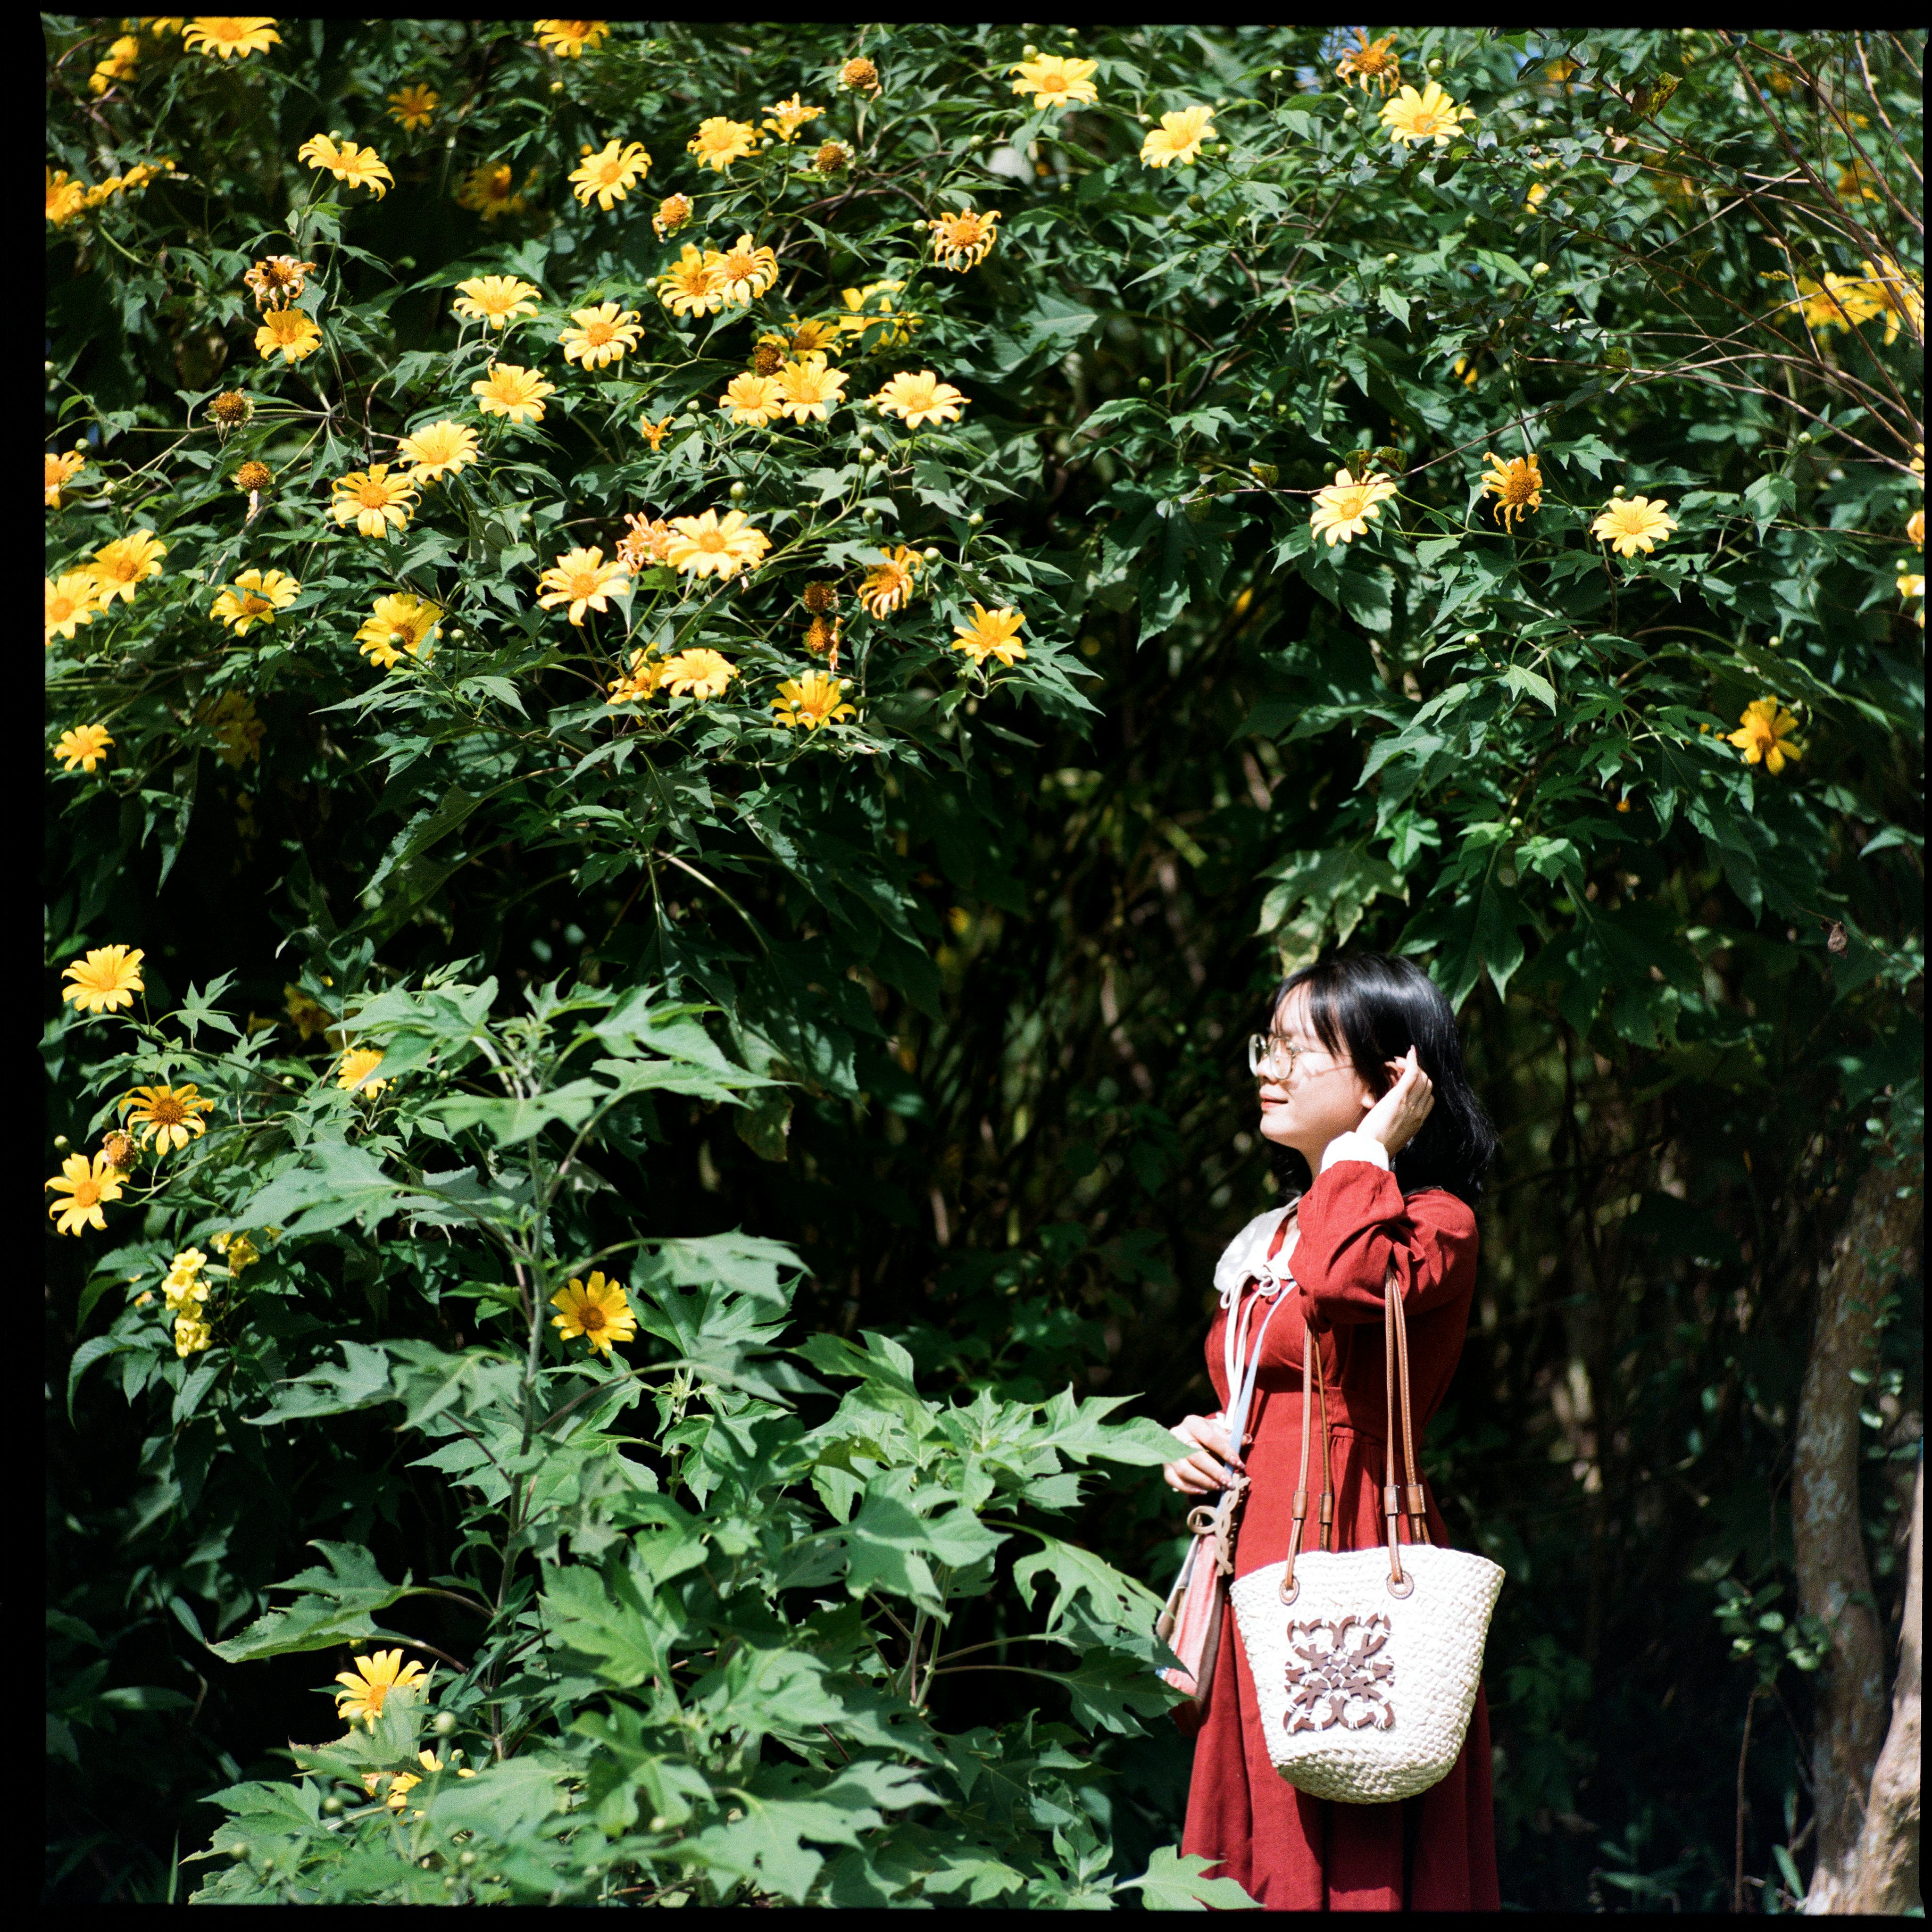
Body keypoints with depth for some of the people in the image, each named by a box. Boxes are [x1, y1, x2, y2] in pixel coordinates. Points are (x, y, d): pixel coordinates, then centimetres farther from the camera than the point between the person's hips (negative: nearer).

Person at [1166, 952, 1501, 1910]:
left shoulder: (1435, 1224, -6)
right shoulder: (1272, 1237, 19)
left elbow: (1343, 1281, -29)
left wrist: (1366, 1149, -13)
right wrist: (1203, 1443, 8)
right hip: (1255, 1564, 8)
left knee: (1342, 1862, -8)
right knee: (1251, 1849, 8)